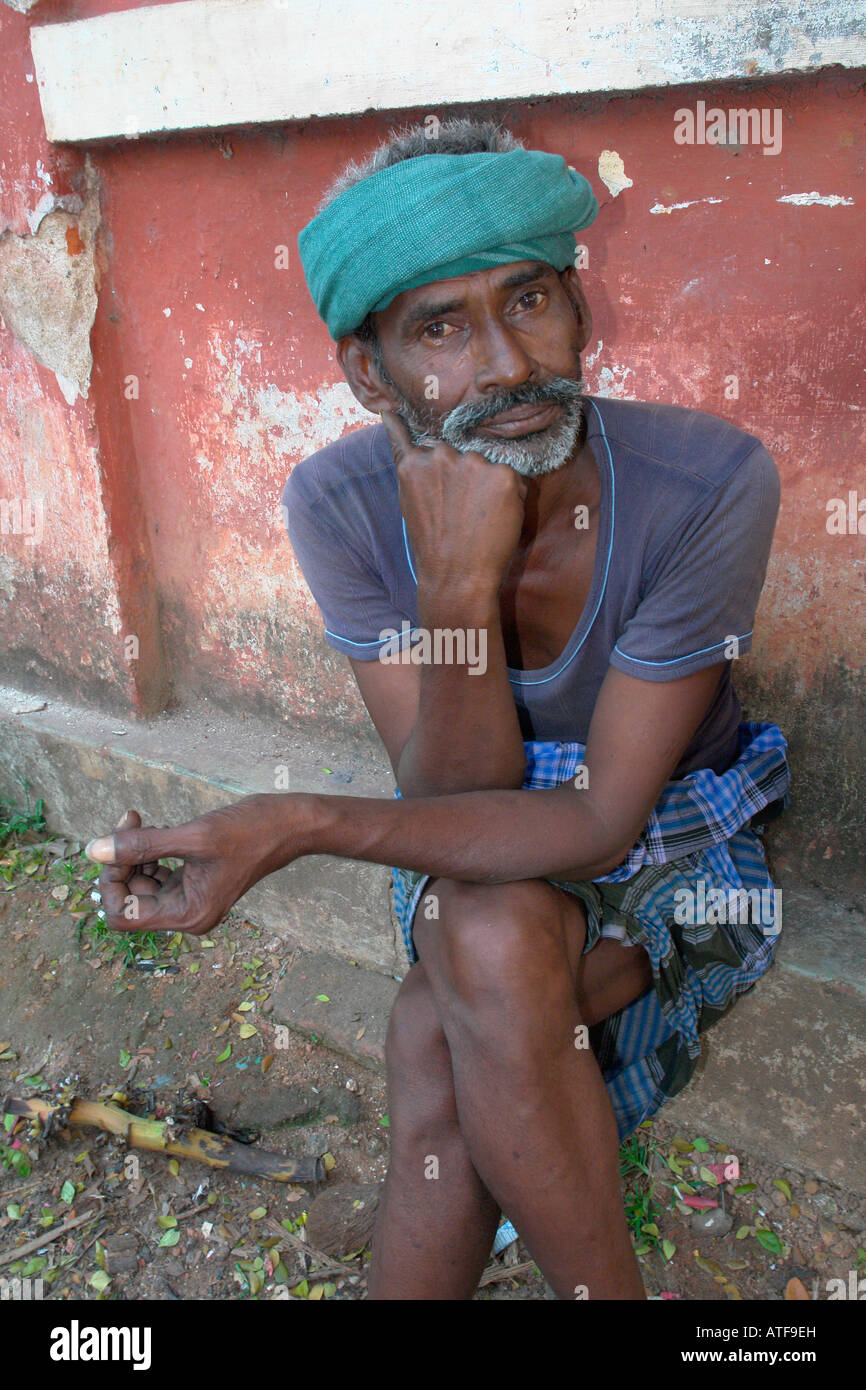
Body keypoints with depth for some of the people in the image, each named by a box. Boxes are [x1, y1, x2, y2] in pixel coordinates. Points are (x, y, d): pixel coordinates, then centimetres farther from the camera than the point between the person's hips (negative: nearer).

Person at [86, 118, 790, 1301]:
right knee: (447, 1088, -26)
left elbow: (602, 821, -26)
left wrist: (298, 825, -35)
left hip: (676, 861, -1)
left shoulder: (710, 482, -27)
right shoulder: (342, 503, -20)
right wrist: (459, 586, -38)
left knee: (490, 943, -30)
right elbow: (456, 803, -20)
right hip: (481, 853, 2)